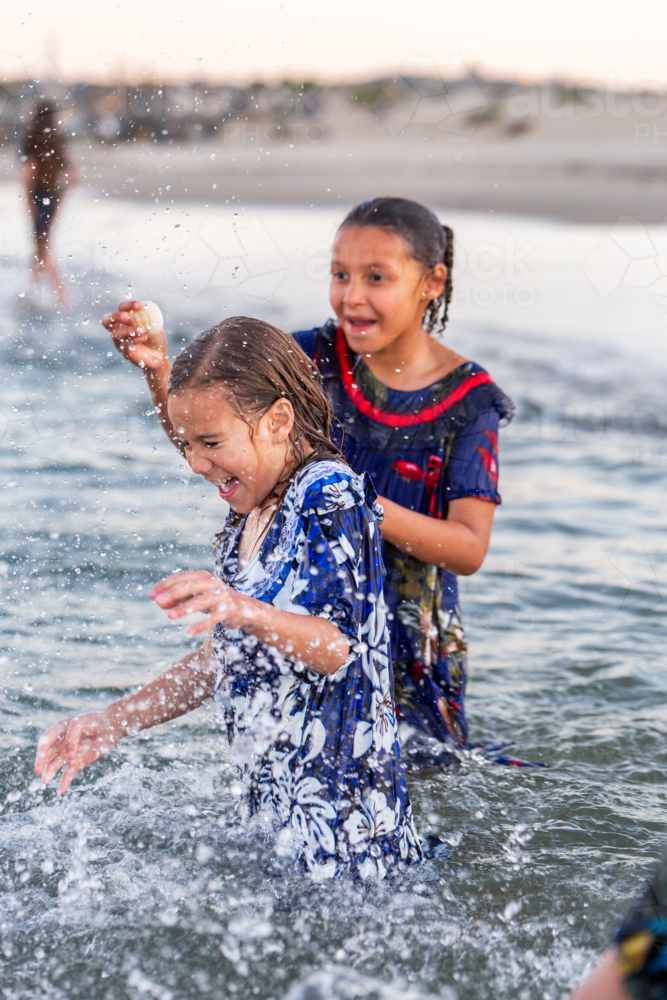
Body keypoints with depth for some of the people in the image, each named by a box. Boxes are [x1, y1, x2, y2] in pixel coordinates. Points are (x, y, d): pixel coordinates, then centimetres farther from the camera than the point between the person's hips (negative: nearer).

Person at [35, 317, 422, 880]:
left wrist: (247, 612, -41)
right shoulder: (248, 519, 13)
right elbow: (222, 663, 18)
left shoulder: (331, 495, -13)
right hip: (272, 792, 8)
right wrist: (115, 723, 13)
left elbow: (339, 647, -24)